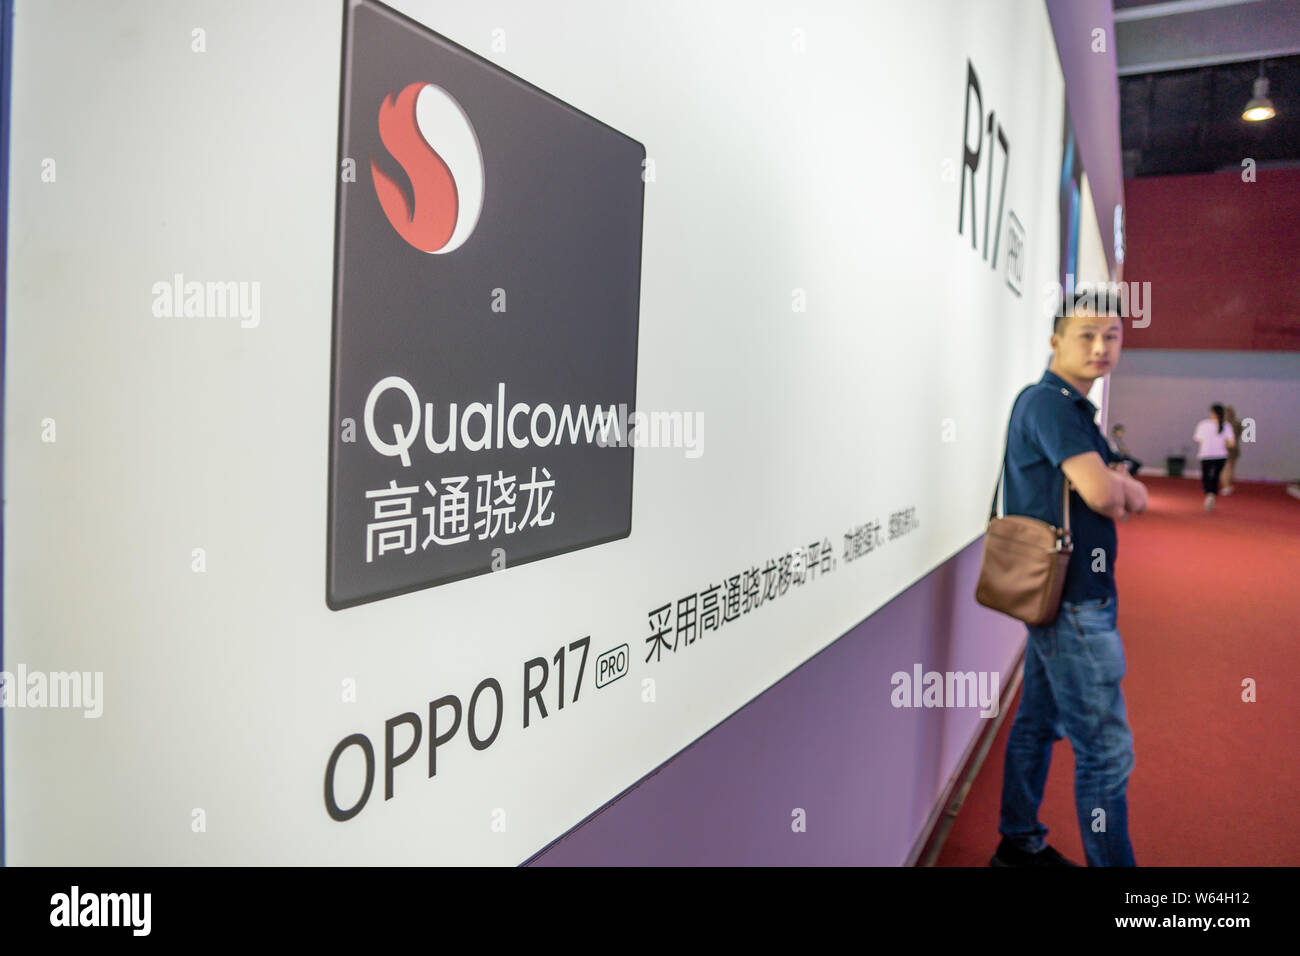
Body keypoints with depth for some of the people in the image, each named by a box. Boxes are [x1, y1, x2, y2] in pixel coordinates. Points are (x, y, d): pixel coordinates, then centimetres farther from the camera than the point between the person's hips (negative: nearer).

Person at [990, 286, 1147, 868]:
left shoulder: (1071, 406, 16)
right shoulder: (1049, 401, -15)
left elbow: (1130, 499, 15)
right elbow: (1103, 494, -25)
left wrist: (1120, 486, -7)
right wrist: (1122, 486, -2)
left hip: (1058, 594, 10)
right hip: (1072, 601, -10)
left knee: (1038, 723, 18)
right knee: (1105, 749, -2)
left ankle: (1019, 843, 31)